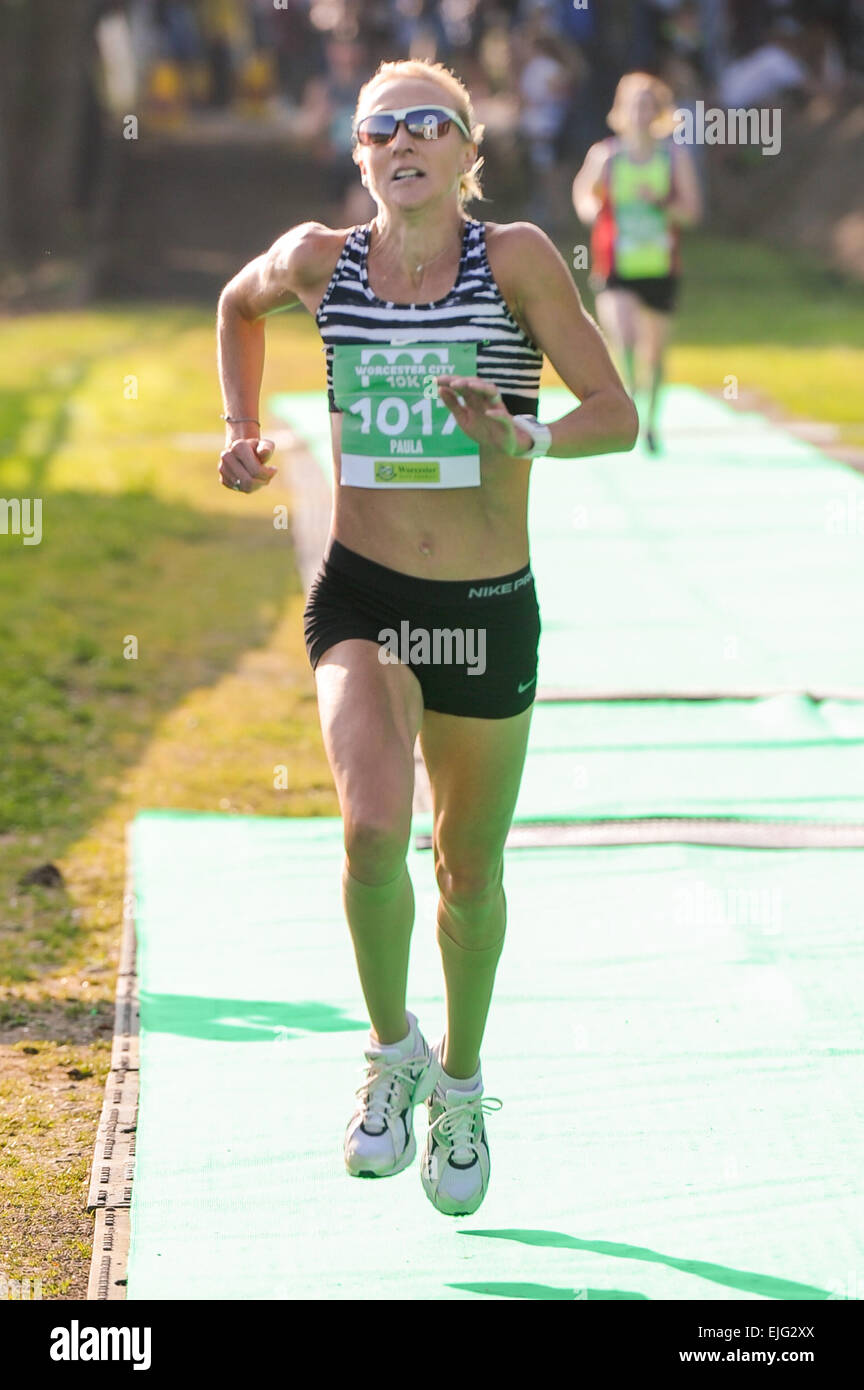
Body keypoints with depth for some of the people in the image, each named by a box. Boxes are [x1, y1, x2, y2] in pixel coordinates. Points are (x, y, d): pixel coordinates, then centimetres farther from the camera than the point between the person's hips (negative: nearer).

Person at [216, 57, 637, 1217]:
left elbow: (619, 416, -12)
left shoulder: (516, 258, -11)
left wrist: (521, 437, -29)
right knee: (374, 828, -23)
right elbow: (238, 305, 20)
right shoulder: (321, 261, -4)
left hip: (491, 610, 0)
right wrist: (242, 428, 9)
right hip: (360, 597, 0)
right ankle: (390, 1050, 3)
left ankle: (460, 1081, 41)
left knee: (470, 867, 15)